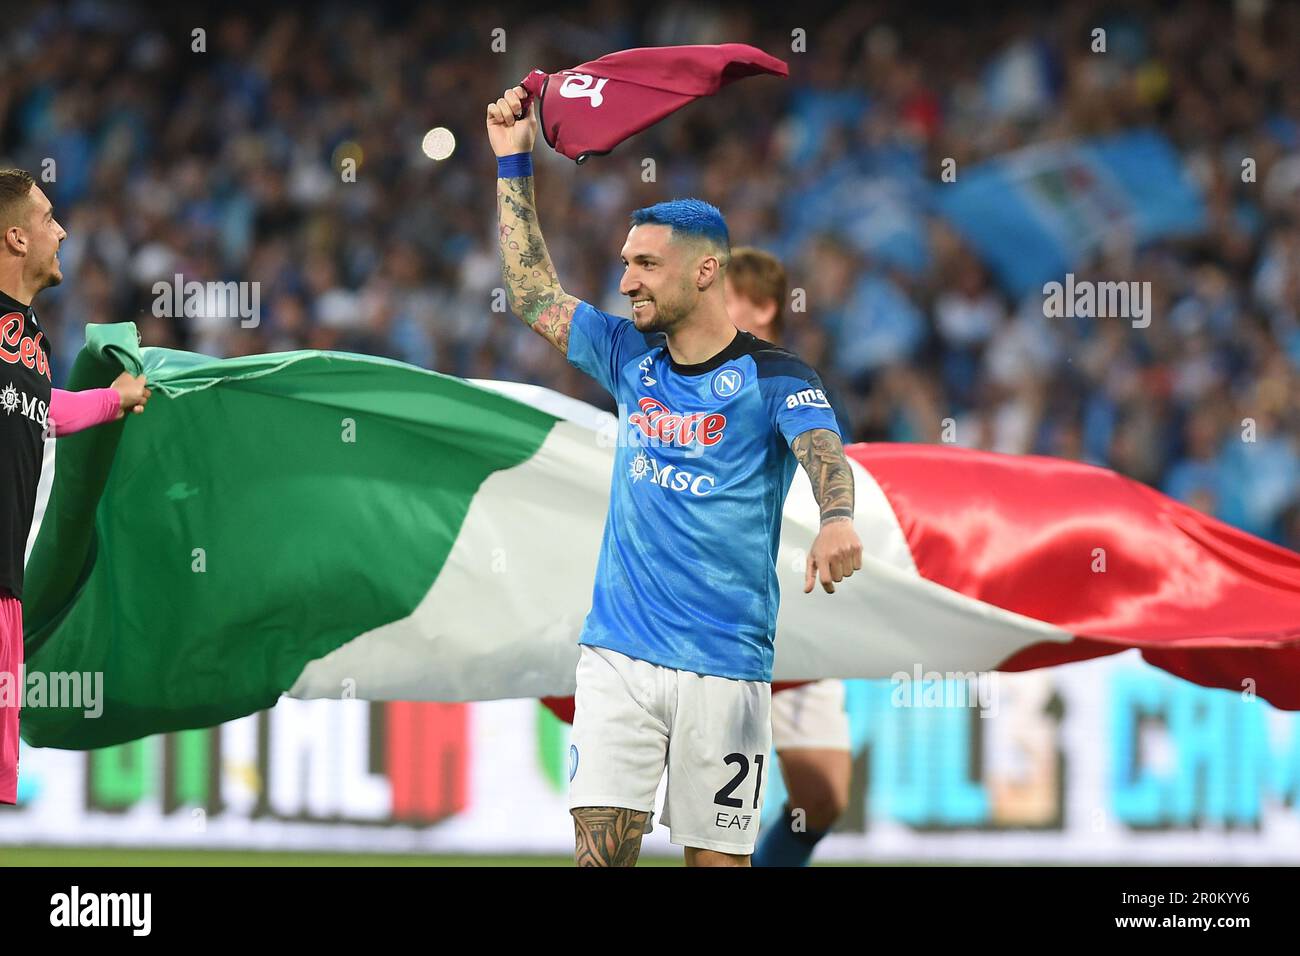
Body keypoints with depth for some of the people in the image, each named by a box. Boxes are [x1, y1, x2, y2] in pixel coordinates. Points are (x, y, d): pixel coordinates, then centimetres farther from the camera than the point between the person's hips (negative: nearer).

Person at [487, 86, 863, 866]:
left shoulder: (773, 377, -4)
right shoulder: (633, 361, 12)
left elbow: (822, 450, -22)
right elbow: (534, 294, 20)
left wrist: (838, 520, -45)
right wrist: (515, 164, 19)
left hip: (724, 669, -4)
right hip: (618, 655, 4)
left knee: (718, 859, 1)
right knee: (601, 848, -6)